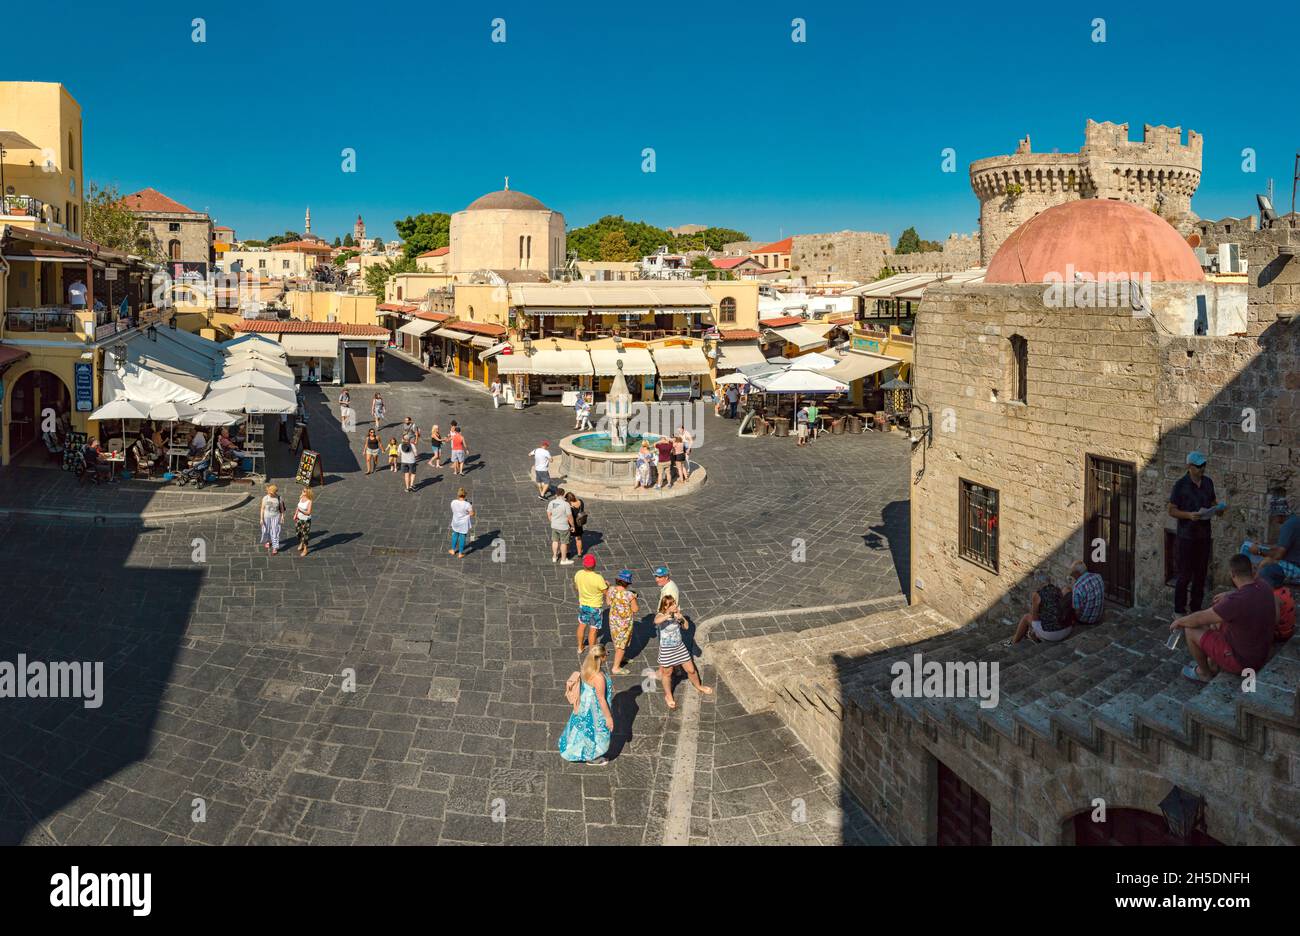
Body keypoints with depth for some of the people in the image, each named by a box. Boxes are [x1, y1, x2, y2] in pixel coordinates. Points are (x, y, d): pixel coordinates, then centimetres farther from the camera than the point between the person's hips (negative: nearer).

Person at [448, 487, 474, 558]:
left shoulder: (453, 502, -15)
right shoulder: (467, 504, -27)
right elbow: (472, 514, -17)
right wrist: (472, 507, -2)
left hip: (455, 522, 3)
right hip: (464, 523, -3)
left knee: (455, 535, 27)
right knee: (462, 537, 13)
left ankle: (453, 550, 41)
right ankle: (460, 554, 26)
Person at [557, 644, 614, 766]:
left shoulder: (586, 669, -12)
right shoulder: (598, 677, -36)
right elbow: (601, 699, -27)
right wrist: (608, 717, -16)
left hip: (585, 705, 8)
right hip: (594, 710, -8)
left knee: (586, 730, 29)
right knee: (595, 733, 17)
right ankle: (592, 757, 39)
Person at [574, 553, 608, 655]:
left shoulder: (578, 574, -15)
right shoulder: (598, 578, -31)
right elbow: (607, 593, -19)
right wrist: (607, 585, 0)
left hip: (583, 604, 5)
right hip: (595, 607, -5)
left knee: (582, 625, 24)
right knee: (593, 629, 10)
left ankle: (580, 648, 40)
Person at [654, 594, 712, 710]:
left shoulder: (677, 614, -7)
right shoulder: (661, 615, -22)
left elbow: (686, 627, 1)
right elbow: (656, 621, -47)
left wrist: (682, 618, -18)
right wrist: (671, 615, -48)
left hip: (680, 647, 4)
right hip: (667, 650, -4)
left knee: (691, 670, 15)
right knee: (667, 673, 16)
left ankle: (698, 686, 44)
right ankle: (668, 696, 39)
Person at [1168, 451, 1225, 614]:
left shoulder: (1208, 482, 5)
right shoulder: (1180, 484, -11)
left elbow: (1213, 502, 18)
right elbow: (1172, 510, -9)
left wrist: (1219, 508, -4)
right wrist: (1189, 515, -25)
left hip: (1204, 535, 5)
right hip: (1187, 535, -5)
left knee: (1200, 573, 12)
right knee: (1185, 575, -1)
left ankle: (1196, 607, 24)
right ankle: (1179, 610, 9)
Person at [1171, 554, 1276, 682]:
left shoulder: (1236, 601, -33)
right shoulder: (1263, 586, -10)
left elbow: (1199, 619, -19)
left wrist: (1179, 621, 0)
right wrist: (1227, 595, 31)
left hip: (1242, 661, -8)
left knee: (1191, 630, 0)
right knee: (1215, 621, 23)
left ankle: (1204, 673, 22)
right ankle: (1213, 663, 36)